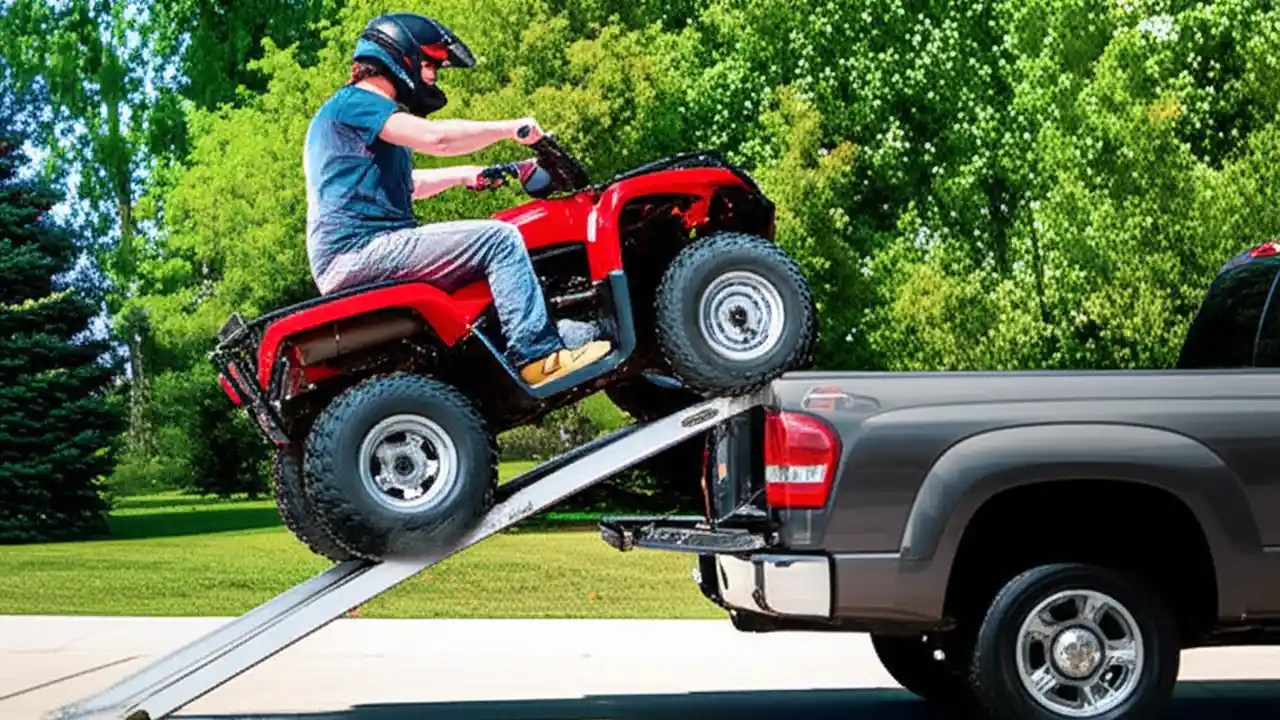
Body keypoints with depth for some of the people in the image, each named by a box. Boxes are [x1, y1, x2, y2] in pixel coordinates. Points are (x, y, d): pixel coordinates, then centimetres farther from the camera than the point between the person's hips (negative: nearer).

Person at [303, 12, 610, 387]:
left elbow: (407, 184, 39)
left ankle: (565, 335, 10)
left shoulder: (363, 106, 25)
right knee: (499, 238, -16)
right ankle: (538, 355, -19)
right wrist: (510, 128, -12)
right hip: (359, 251, -11)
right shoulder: (353, 103, -9)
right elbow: (436, 137, -22)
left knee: (495, 245, 18)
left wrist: (464, 175, 29)